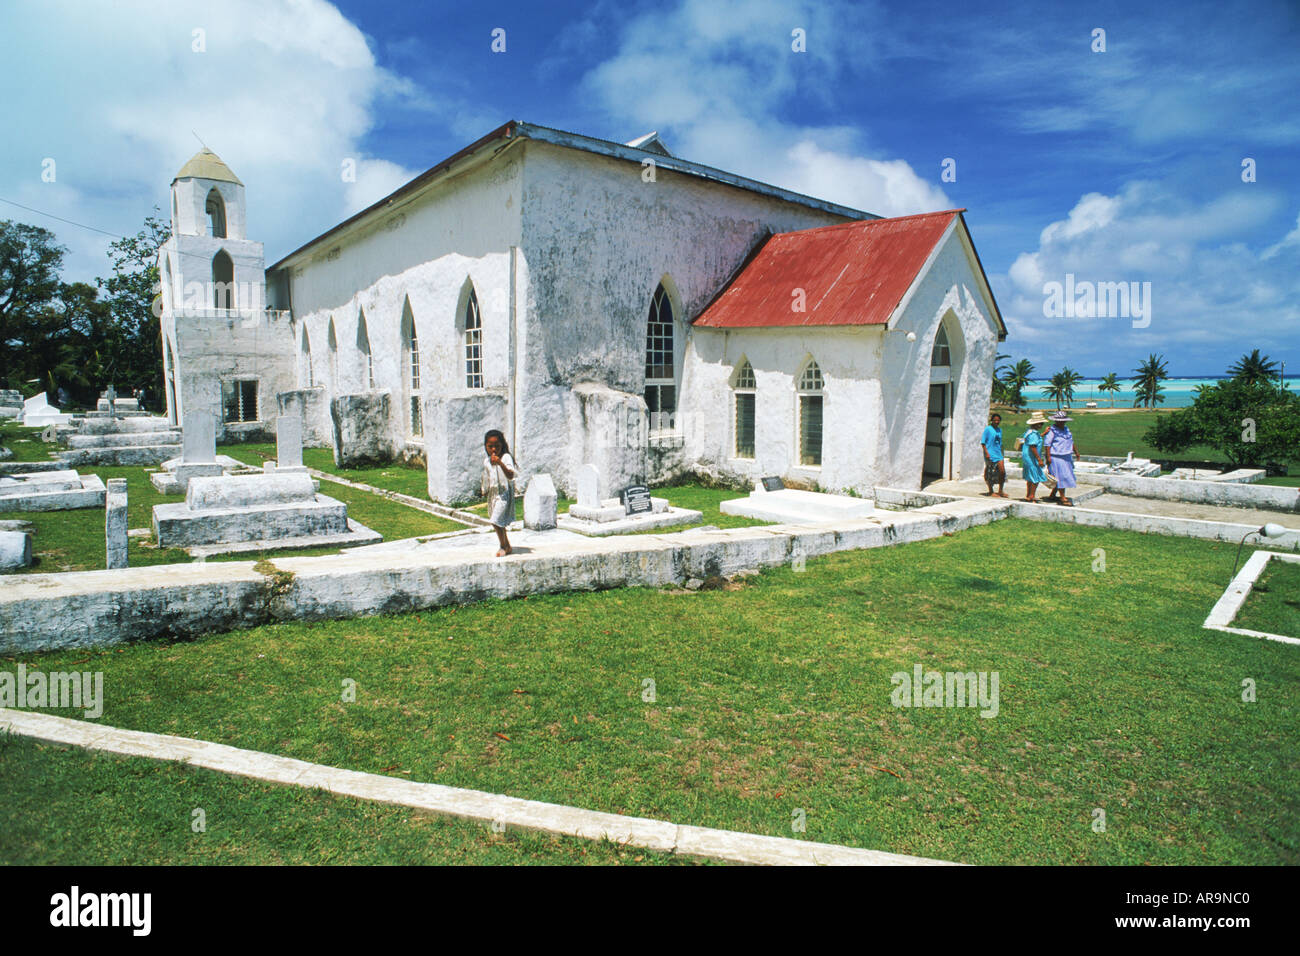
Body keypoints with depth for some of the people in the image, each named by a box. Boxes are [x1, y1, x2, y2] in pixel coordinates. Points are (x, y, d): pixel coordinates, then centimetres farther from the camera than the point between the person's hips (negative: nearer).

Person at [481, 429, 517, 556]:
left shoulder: (505, 457, -13)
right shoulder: (486, 461, 7)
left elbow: (510, 476, -26)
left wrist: (500, 463, -37)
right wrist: (484, 490, 21)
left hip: (504, 493, -7)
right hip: (492, 494, 7)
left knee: (496, 520, -15)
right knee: (499, 522, 14)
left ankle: (503, 546, 4)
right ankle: (507, 546, 29)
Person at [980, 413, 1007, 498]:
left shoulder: (999, 430, 13)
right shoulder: (988, 429, -7)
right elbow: (982, 442, -9)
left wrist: (1001, 453, 20)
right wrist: (986, 453, -16)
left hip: (998, 453, 6)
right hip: (990, 454, -6)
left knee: (1002, 471, -2)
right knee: (990, 473, 1)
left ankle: (1000, 491, 9)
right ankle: (991, 492, 12)